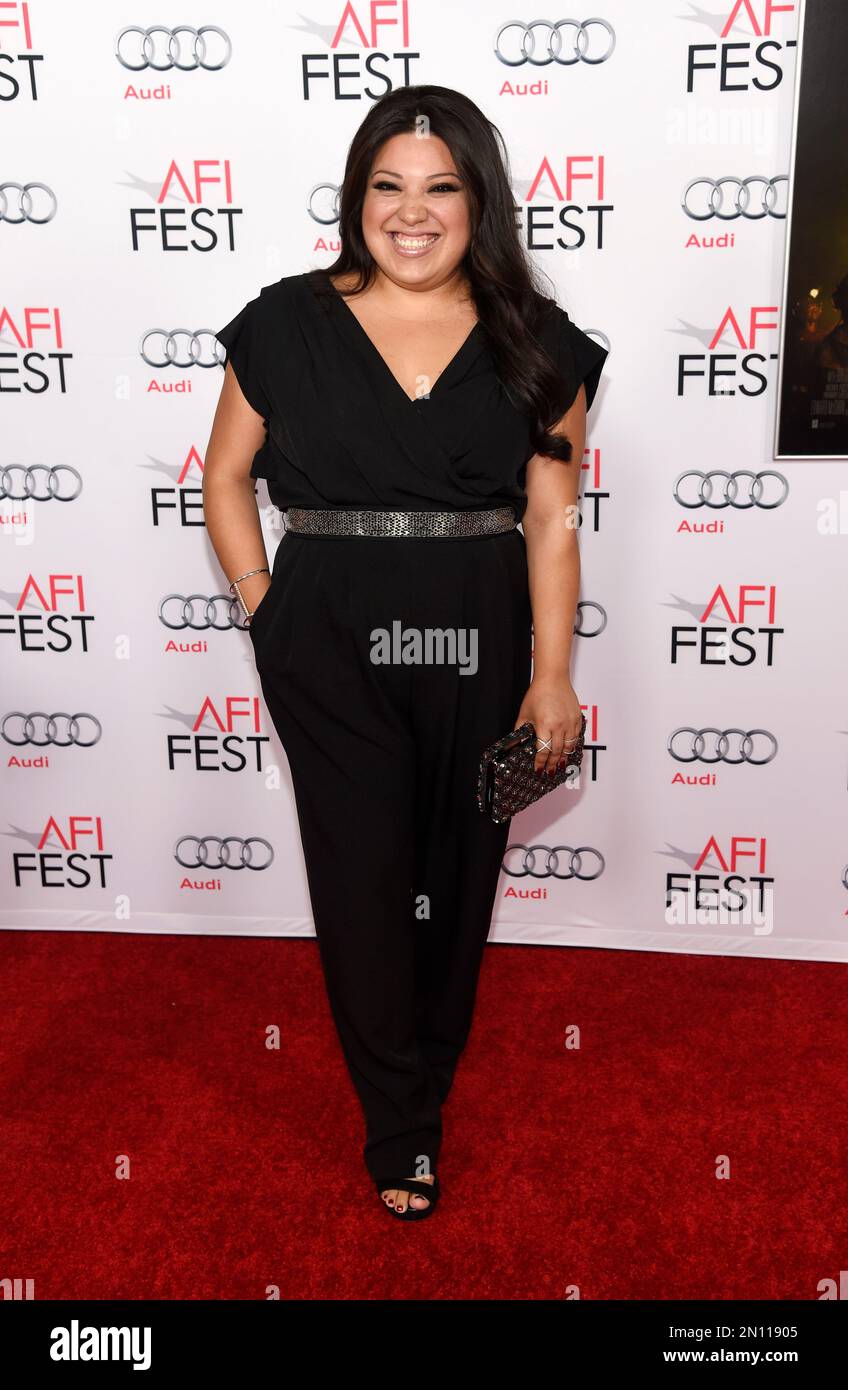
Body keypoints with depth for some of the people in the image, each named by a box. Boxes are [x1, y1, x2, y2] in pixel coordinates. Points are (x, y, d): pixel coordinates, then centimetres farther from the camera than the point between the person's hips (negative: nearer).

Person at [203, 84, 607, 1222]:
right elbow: (226, 480, 8)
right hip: (329, 646, -1)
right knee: (363, 869, 0)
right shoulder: (288, 325, 1)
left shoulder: (535, 344, 3)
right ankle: (401, 1128, 20)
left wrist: (552, 675, -3)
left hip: (478, 645, 2)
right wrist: (265, 610, -2)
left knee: (457, 869, 11)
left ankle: (426, 1077, 37)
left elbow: (551, 521, 1)